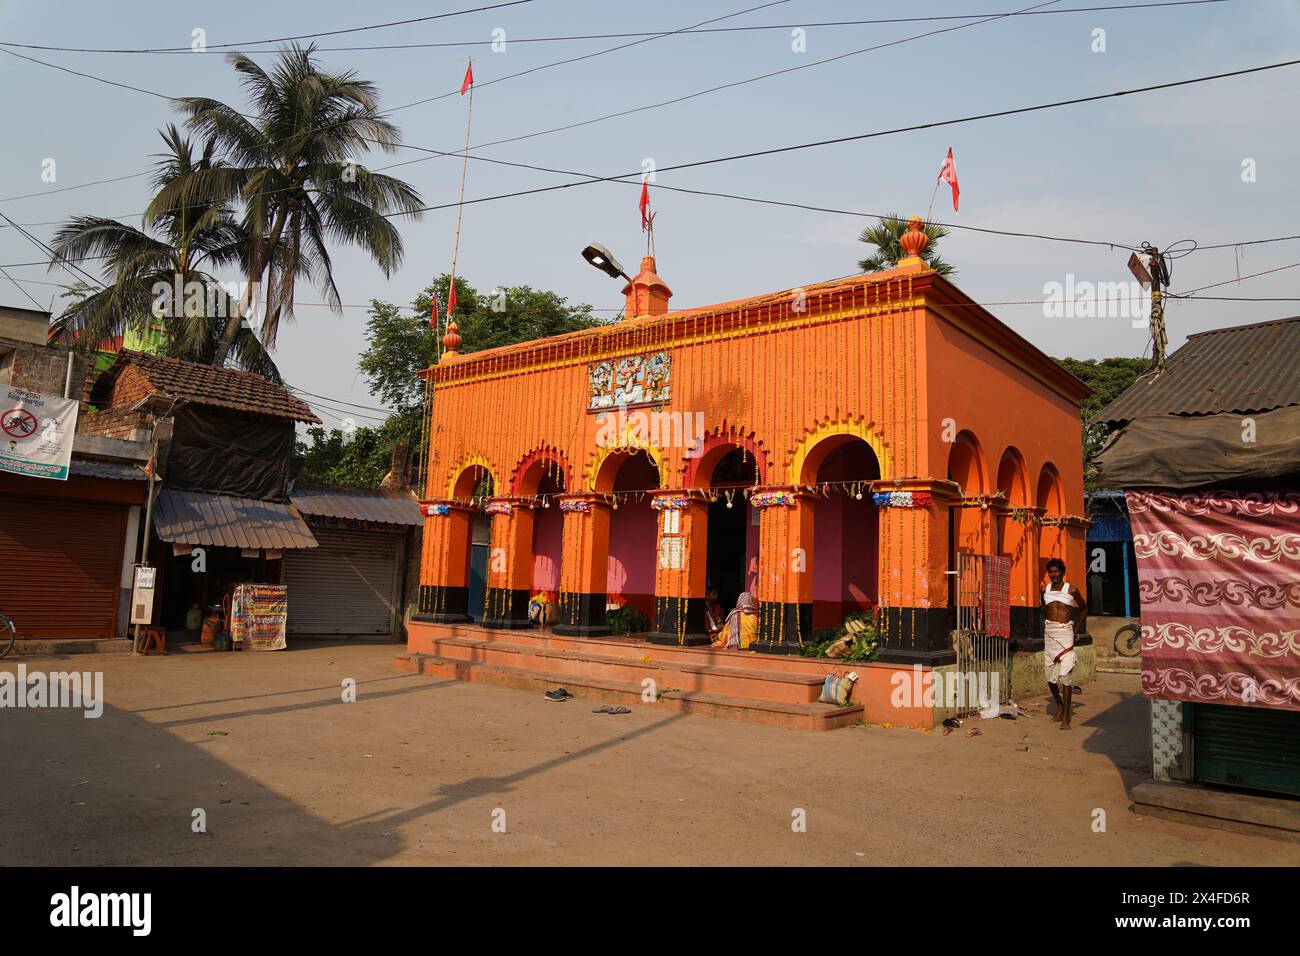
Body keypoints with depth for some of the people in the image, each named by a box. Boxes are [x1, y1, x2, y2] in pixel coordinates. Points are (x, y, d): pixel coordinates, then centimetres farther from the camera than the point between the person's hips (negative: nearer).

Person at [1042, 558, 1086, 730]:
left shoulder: (1071, 590, -3)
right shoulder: (1045, 590, 7)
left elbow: (1084, 609, 11)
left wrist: (1077, 628, 4)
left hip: (1065, 632, -4)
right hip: (1049, 632, 4)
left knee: (1064, 675, -12)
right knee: (1049, 675, 8)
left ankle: (1066, 717, -6)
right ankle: (1059, 705, 31)